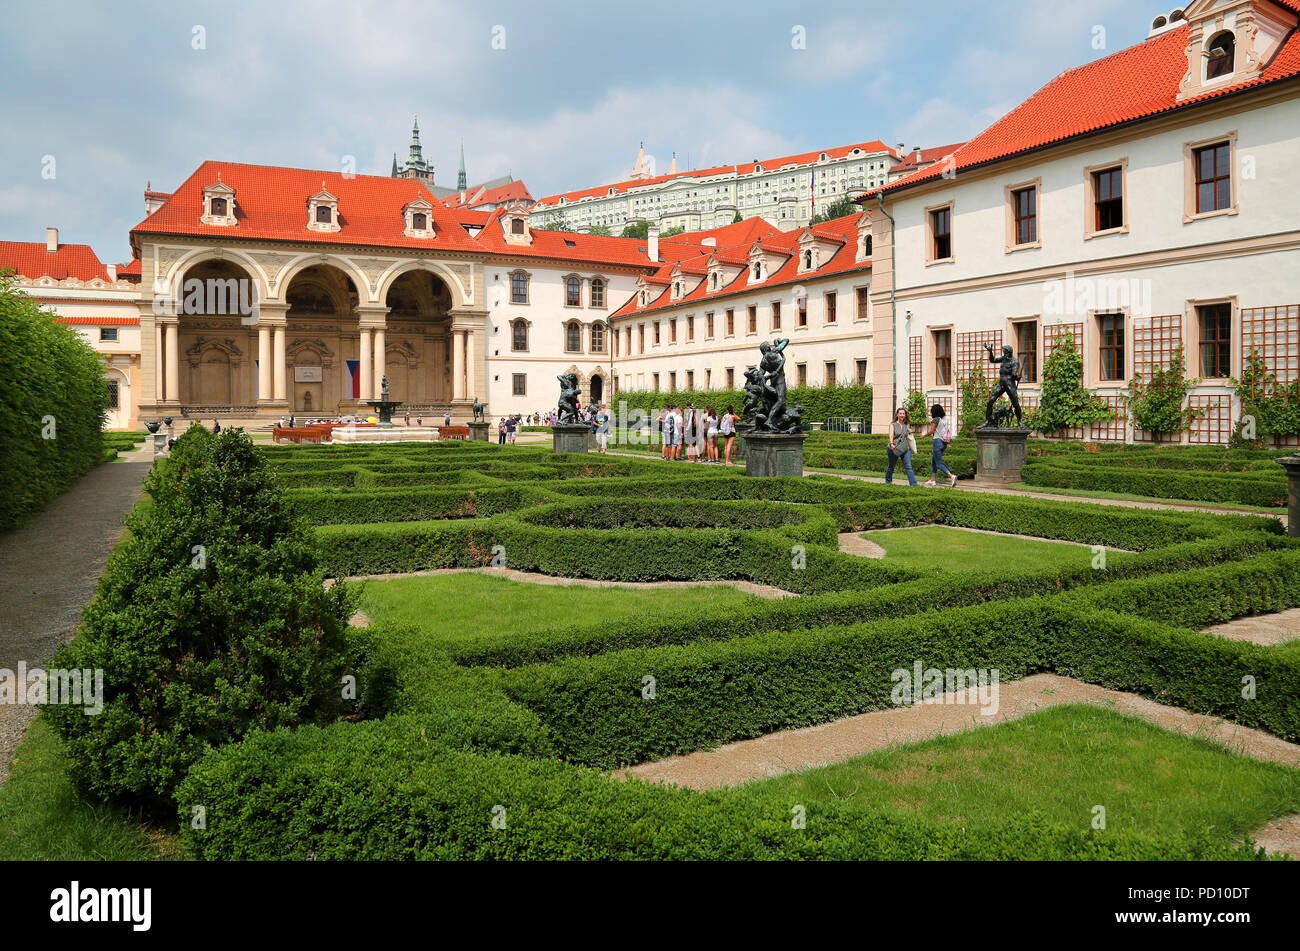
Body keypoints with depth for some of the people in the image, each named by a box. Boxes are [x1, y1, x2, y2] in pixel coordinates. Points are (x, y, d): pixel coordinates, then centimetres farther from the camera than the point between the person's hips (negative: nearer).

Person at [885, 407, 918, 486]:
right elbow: (891, 435, -16)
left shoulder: (906, 425, 13)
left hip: (905, 448, 2)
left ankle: (913, 484, -15)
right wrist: (891, 444, -35)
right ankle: (888, 481, 33)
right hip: (894, 449, -2)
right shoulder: (893, 425, 1)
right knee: (891, 466, 12)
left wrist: (910, 432, 6)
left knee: (908, 467, -10)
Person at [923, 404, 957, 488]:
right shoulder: (946, 419, 12)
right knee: (933, 461, 17)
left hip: (938, 441, -8)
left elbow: (931, 431, -11)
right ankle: (932, 481, 19)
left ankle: (952, 477, -24)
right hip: (944, 443, 8)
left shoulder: (935, 419, -10)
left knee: (939, 464, -7)